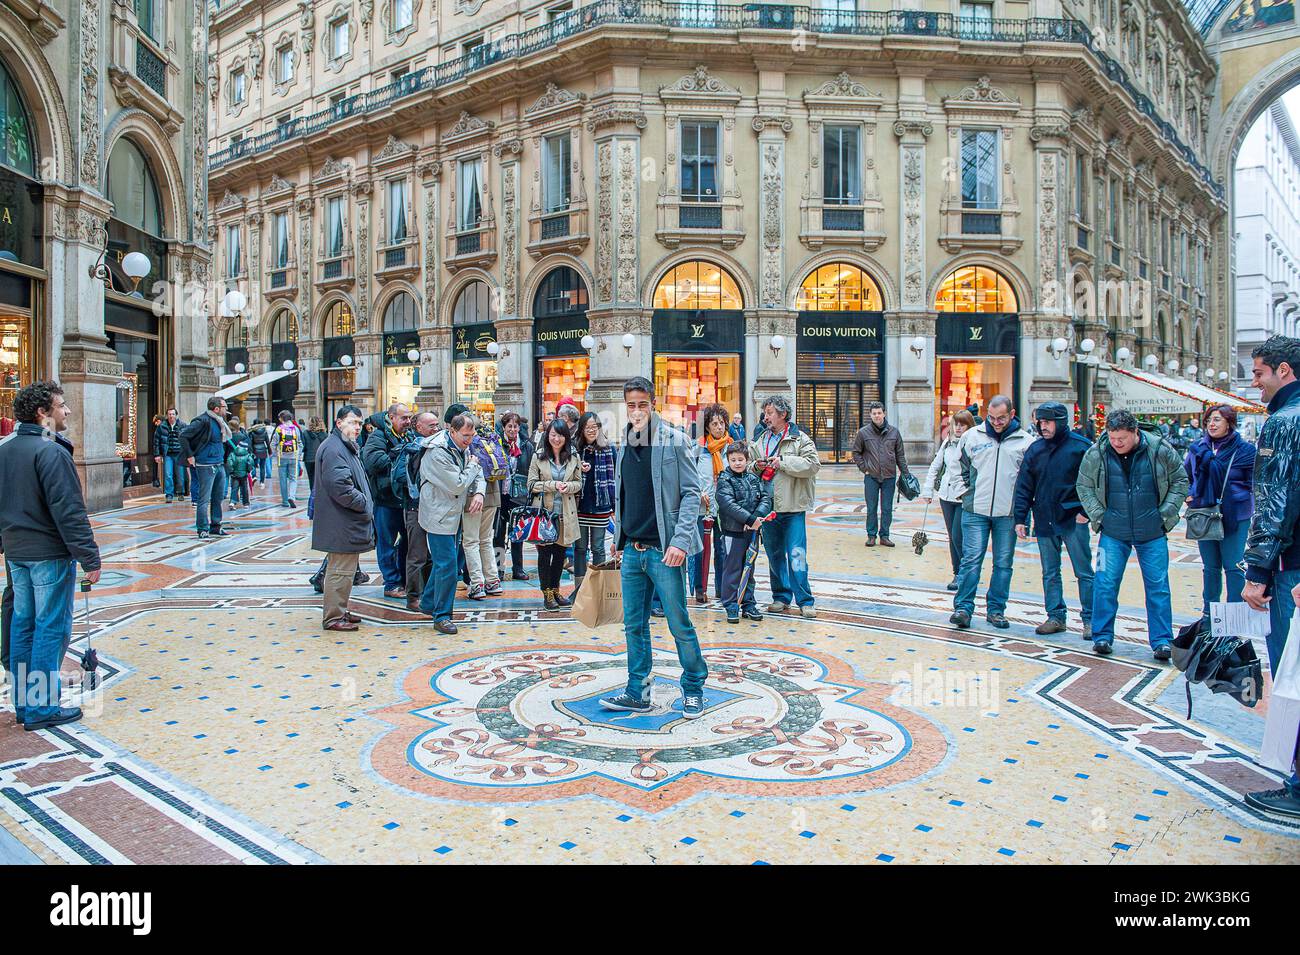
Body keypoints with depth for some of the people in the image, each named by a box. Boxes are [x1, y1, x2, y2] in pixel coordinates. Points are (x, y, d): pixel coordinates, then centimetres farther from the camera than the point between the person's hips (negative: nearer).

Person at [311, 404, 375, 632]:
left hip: (347, 522, 11)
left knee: (343, 570, 18)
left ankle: (339, 611, 28)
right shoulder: (333, 448, -16)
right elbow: (340, 487, -25)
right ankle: (333, 617, 3)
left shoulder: (348, 447, 19)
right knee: (340, 571, -4)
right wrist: (364, 504, -15)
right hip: (340, 524, -11)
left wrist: (366, 504, 14)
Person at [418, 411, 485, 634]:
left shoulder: (463, 448, 8)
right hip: (439, 517, -9)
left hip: (453, 515, 9)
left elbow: (478, 476, 11)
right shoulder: (438, 453, -21)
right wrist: (472, 466, -9)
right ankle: (442, 616, 0)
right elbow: (457, 485, -24)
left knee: (442, 562, 18)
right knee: (447, 566, -9)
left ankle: (428, 604, 33)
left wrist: (479, 492, -10)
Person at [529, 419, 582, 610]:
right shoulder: (538, 457, -2)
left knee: (560, 553, 11)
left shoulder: (574, 457, 5)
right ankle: (547, 594, 12)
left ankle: (555, 590, 25)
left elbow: (579, 483, 10)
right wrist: (553, 485, -16)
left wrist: (569, 486, -12)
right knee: (545, 553, 2)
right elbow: (531, 484, -4)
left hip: (566, 514, 3)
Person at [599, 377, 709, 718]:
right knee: (634, 625, 10)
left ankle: (694, 689, 18)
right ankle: (638, 692, 21)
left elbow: (691, 492, -9)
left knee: (679, 625, 1)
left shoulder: (674, 440, -6)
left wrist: (680, 540, -19)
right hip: (632, 550, 6)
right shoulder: (625, 444, 12)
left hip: (663, 550, -6)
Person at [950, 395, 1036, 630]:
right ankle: (963, 608, 1)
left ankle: (996, 609, 17)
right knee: (971, 559, -4)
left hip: (1008, 513, 1)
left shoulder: (1025, 441, 2)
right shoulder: (972, 436, 4)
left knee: (1003, 563, 7)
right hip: (975, 510, 0)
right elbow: (960, 466, 17)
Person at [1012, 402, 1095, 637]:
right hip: (1045, 521, 5)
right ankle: (1056, 617, 18)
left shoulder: (1081, 446, -6)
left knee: (1084, 571, 2)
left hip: (1074, 520, -4)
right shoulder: (1035, 449, 7)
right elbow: (1024, 486, 8)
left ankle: (1090, 619, 10)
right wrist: (1020, 518, 3)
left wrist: (1086, 511, -10)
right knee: (1050, 573, 9)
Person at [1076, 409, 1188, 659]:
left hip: (1153, 534, 0)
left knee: (1158, 586, 3)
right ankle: (1102, 635, 10)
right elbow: (1084, 486, 7)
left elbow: (1180, 480, 6)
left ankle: (1162, 641, 12)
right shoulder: (1096, 453, -7)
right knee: (1105, 584, -2)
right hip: (1113, 533, 0)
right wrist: (1098, 516, -1)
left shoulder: (1160, 449, -7)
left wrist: (1166, 513, -1)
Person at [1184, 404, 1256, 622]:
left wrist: (1237, 497, -11)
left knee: (1233, 567, -1)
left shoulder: (1244, 449, -6)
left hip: (1234, 516, -4)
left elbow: (1253, 483, -1)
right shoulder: (1198, 447, 5)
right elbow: (1184, 475, 19)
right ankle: (1209, 614, 23)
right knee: (1210, 567, 13)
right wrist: (1188, 494, 6)